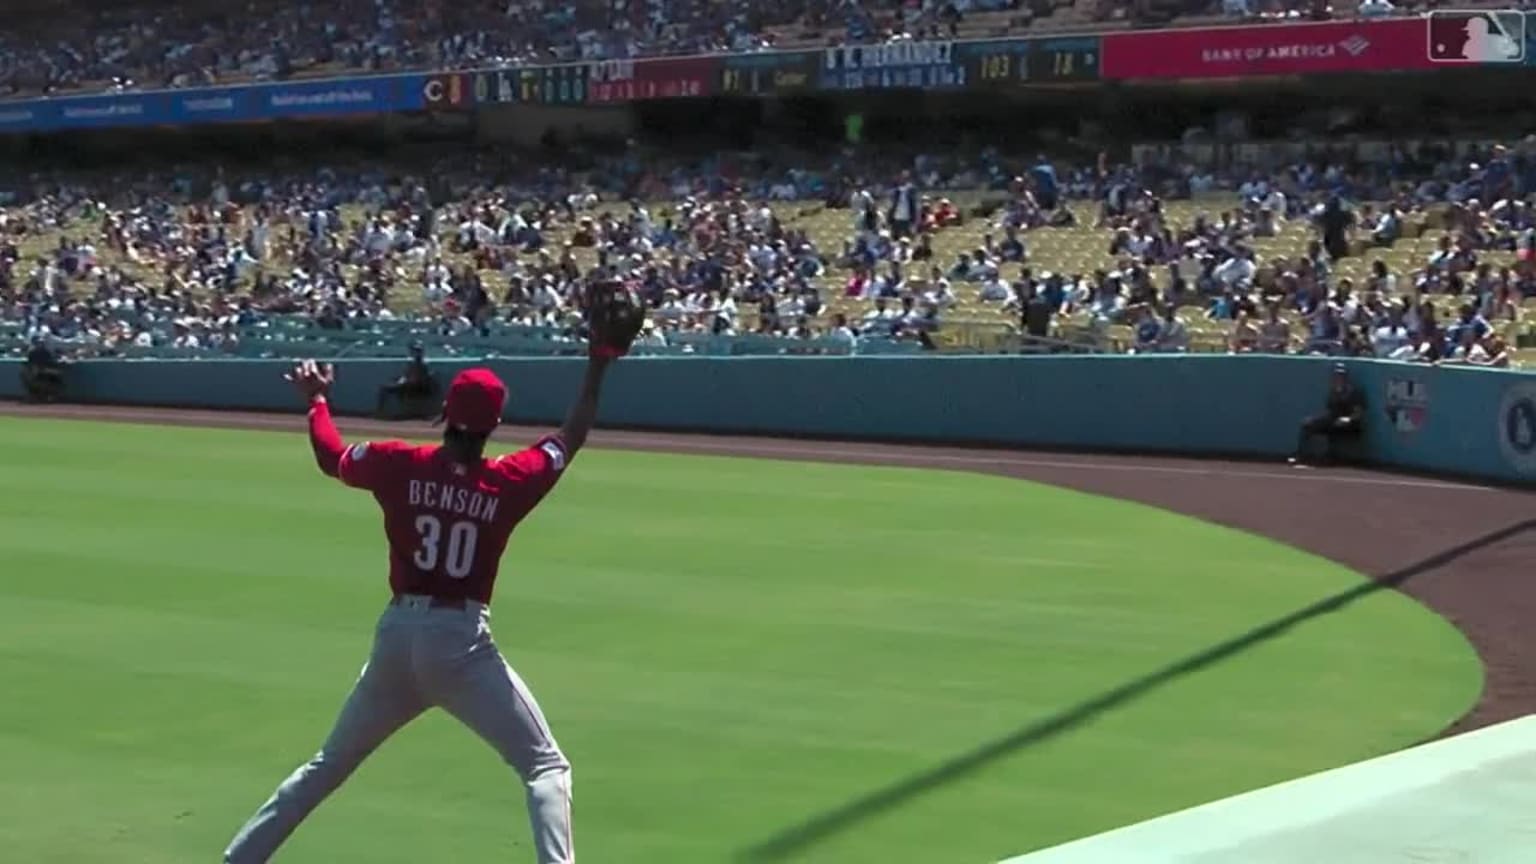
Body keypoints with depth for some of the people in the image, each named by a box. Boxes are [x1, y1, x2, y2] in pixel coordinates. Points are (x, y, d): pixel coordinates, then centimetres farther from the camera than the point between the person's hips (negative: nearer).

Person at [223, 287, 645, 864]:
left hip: (397, 636, 4)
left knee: (328, 765, 22)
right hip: (461, 644, -4)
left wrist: (316, 399, 33)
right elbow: (570, 439, 5)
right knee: (546, 767, 2)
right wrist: (599, 364, 8)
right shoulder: (507, 482, -8)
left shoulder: (400, 466, -3)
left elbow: (329, 456, 15)